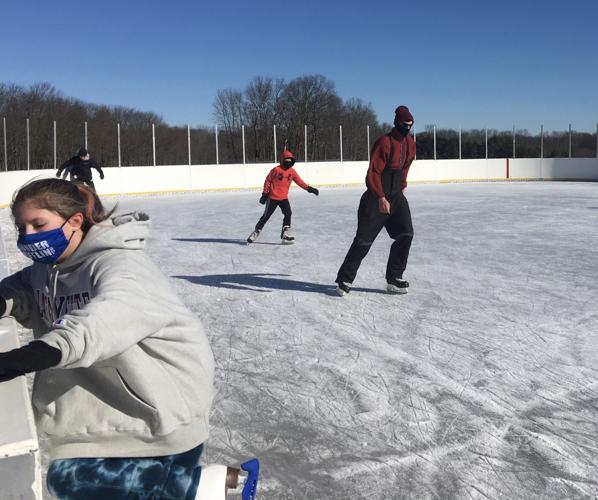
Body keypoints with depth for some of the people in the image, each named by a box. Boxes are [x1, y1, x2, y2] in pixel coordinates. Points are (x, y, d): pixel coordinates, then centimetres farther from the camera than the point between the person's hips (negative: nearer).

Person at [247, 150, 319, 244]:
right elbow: (268, 181, -6)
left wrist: (309, 188, -7)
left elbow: (300, 182, 4)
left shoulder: (292, 171, 3)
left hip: (284, 198, 5)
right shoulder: (276, 170, -12)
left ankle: (285, 235, -2)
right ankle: (256, 232, 16)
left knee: (288, 213, -9)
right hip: (272, 197, -4)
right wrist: (265, 193, -6)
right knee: (266, 216, 0)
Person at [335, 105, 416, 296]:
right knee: (364, 240, -4)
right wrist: (381, 198, -30)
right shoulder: (384, 143, -18)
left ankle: (394, 279, 7)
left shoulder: (410, 144, 7)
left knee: (405, 234, -4)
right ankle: (345, 279, 9)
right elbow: (373, 173, -23)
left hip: (396, 196, 7)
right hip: (376, 198, -7)